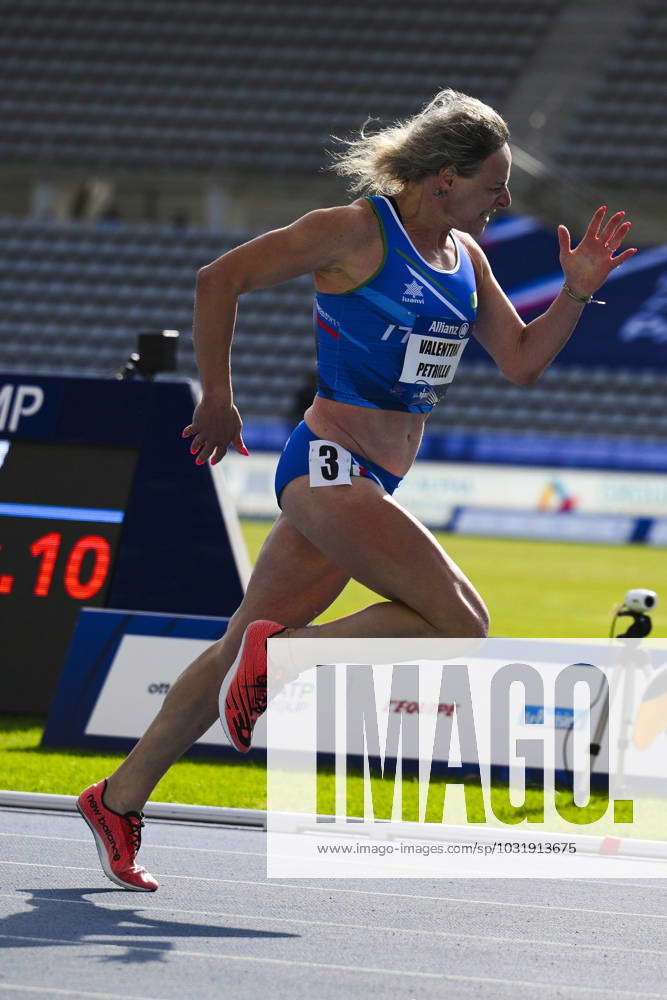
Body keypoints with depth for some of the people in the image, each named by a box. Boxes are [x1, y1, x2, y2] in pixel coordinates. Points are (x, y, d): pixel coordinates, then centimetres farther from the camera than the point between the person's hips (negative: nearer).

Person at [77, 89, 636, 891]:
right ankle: (280, 652, -10)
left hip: (368, 484, 8)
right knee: (459, 622, -17)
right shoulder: (357, 231, -10)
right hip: (331, 464, -8)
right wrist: (217, 398, -3)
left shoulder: (465, 256, 14)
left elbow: (520, 362, 18)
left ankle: (118, 800, 18)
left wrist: (577, 292, 3)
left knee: (241, 649, 11)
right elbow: (219, 279, -6)